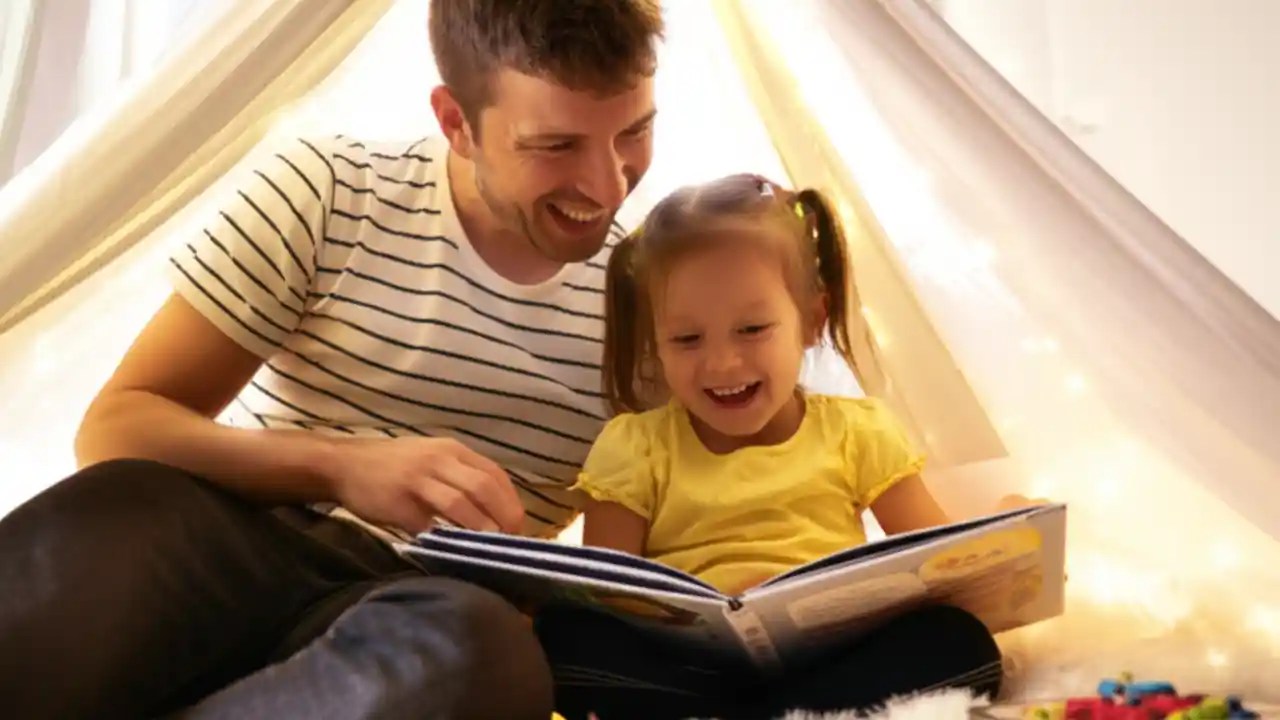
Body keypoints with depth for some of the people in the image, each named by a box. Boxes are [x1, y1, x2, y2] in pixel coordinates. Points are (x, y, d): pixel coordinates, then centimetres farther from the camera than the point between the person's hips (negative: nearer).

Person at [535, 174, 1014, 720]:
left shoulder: (857, 432, 13)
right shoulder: (634, 448, 9)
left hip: (831, 655, 1)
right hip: (687, 665, -1)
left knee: (957, 644, -27)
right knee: (567, 635, -29)